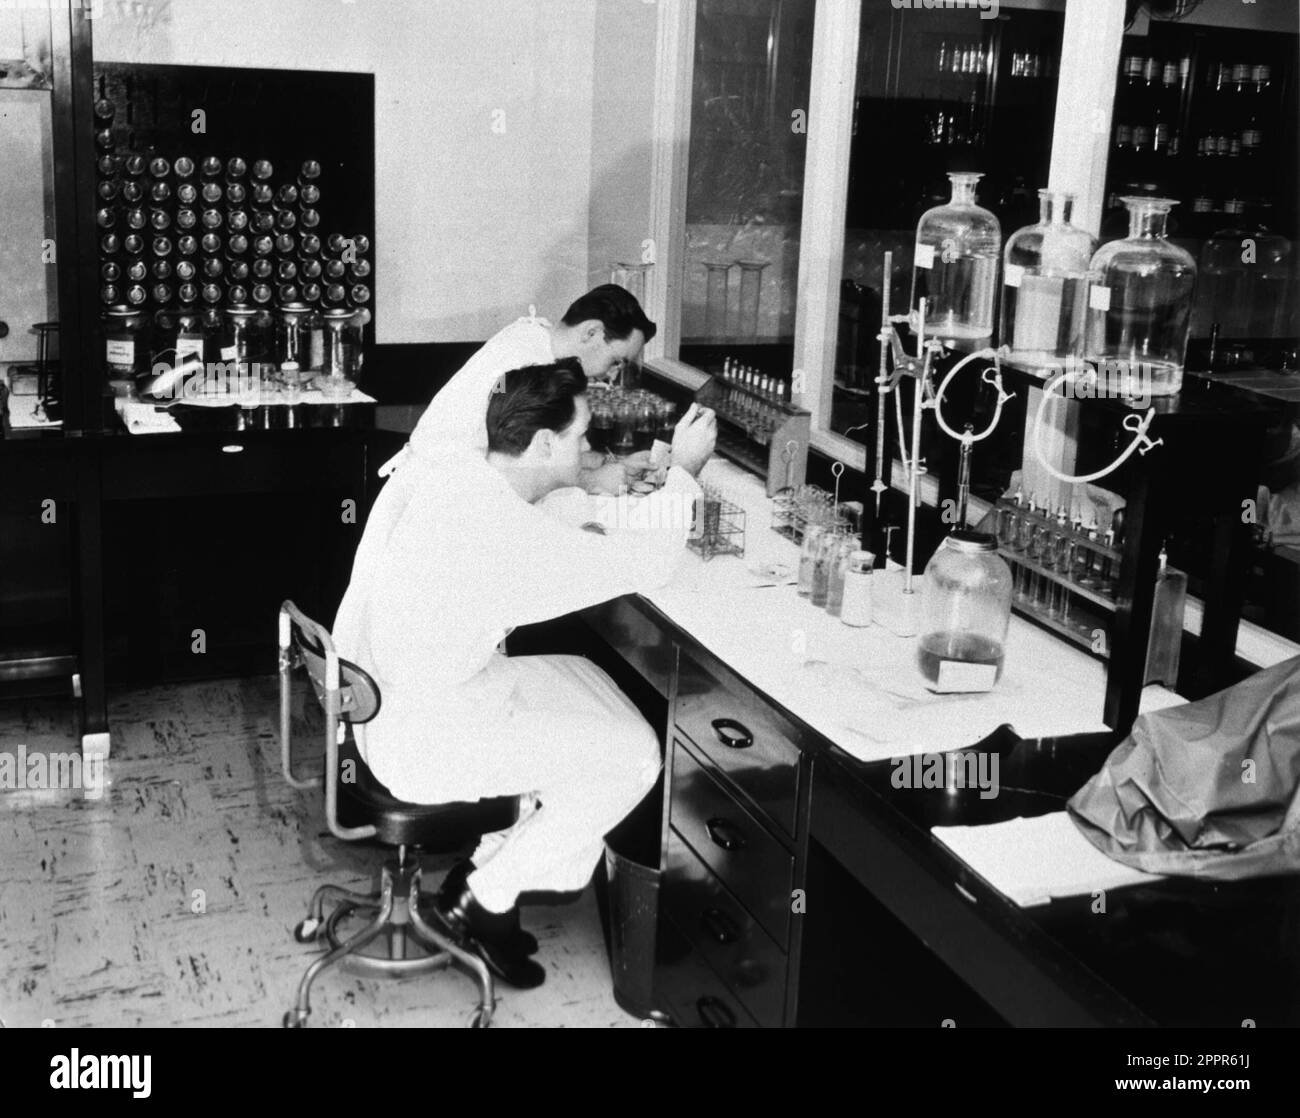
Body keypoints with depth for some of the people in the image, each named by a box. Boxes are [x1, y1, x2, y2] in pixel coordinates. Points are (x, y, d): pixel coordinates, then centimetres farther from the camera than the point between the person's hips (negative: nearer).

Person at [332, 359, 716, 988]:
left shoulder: (446, 467, -2)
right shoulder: (502, 531, -28)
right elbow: (646, 565, -21)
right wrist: (685, 472, -7)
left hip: (378, 696, 9)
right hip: (420, 744, -9)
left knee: (582, 679, 19)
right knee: (632, 753, -3)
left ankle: (509, 861, 24)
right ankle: (484, 901, 10)